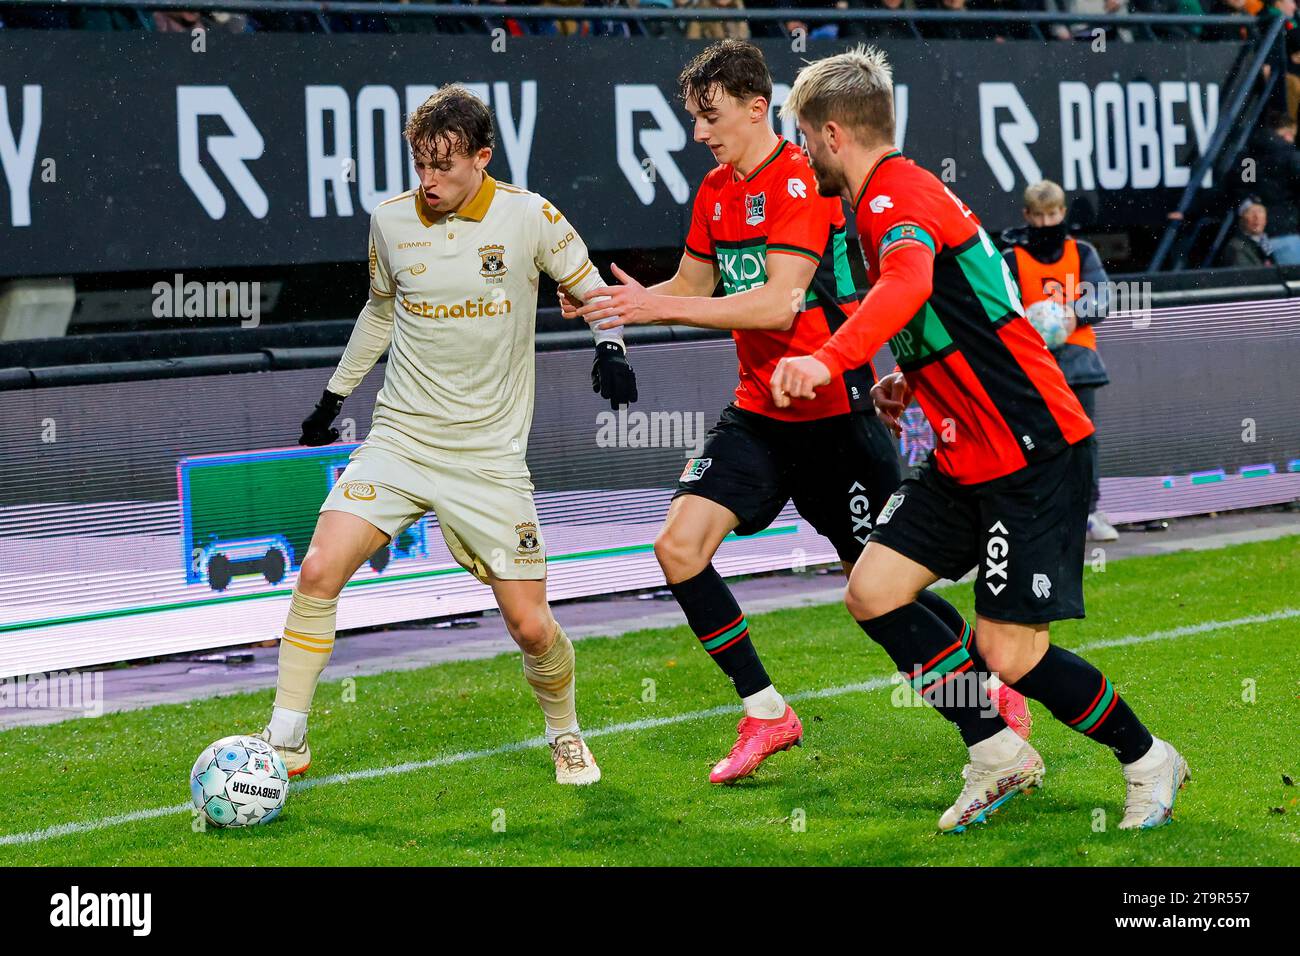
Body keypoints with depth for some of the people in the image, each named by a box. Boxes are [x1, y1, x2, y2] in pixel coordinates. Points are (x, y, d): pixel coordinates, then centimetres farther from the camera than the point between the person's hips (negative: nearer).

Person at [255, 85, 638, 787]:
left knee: (530, 627, -3)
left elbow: (589, 291, 9)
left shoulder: (529, 217, -6)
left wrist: (610, 346, -10)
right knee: (319, 570, -18)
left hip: (491, 458, -2)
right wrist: (335, 394, 23)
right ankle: (286, 742, -6)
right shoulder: (391, 222, 2)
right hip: (398, 439, 2)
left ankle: (565, 734, 28)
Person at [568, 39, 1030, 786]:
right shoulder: (716, 192, 8)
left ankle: (994, 693, 26)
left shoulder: (800, 182, -18)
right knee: (680, 545, -9)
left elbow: (777, 304, -27)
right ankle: (766, 714, 3)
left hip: (833, 415, -7)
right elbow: (693, 286, 16)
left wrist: (659, 307, -28)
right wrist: (620, 298, -3)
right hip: (759, 411, 7)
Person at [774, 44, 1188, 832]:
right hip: (967, 460, 10)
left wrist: (829, 361, -53)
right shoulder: (889, 199, 16)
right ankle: (1000, 754, 11)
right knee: (874, 590, 0)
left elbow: (908, 283, -40)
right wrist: (911, 378, 15)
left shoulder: (899, 193, -16)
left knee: (1008, 654, -10)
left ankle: (1148, 761, 13)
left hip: (1036, 454, -10)